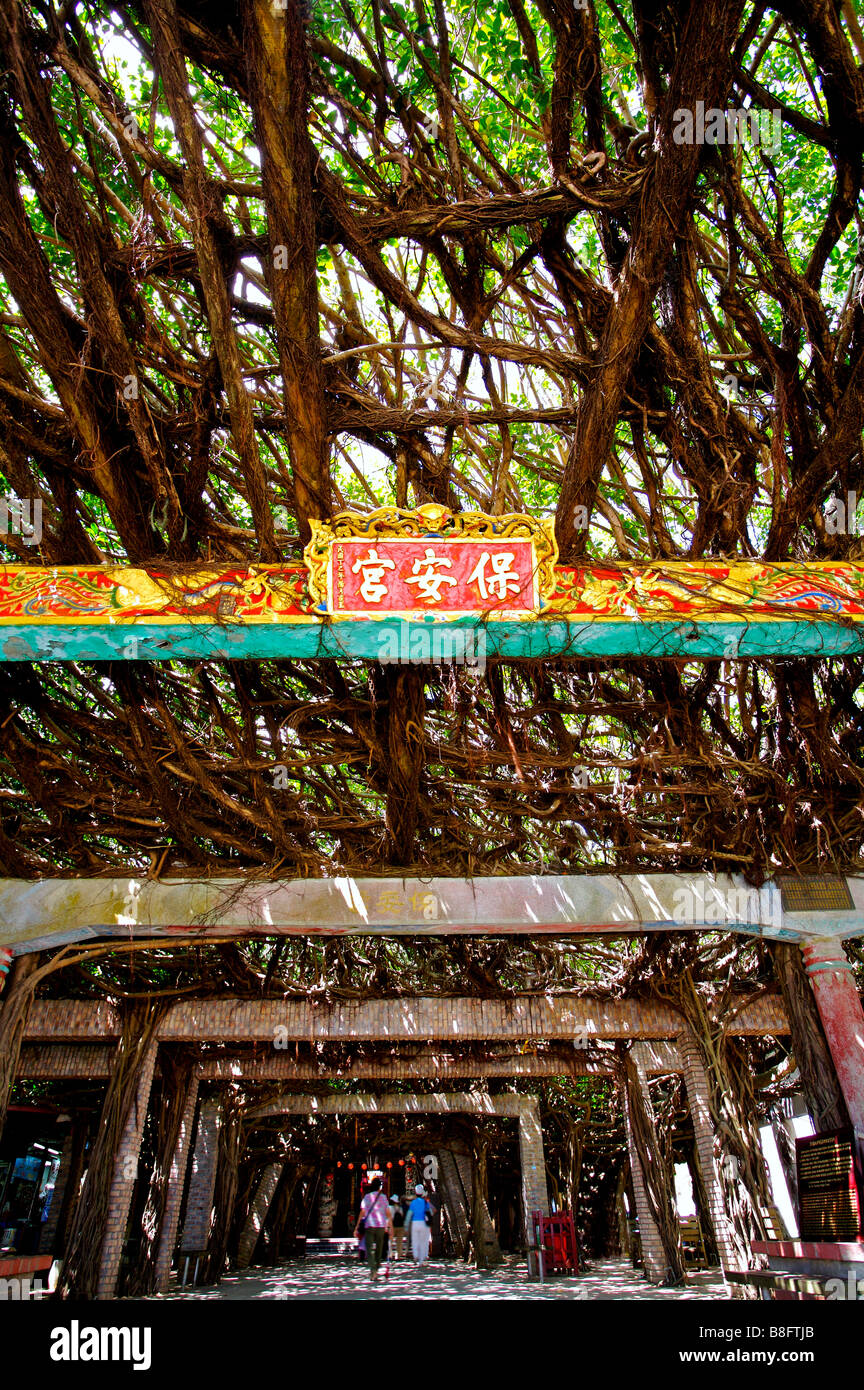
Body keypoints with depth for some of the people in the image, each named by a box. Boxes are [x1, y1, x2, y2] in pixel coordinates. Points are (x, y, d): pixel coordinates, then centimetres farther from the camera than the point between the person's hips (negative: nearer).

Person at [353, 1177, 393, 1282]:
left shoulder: (366, 1197, 2)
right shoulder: (383, 1197, 5)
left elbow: (362, 1213, -3)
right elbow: (388, 1213, 1)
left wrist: (357, 1227, 0)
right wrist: (391, 1227, 5)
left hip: (369, 1226, -1)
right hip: (381, 1226, 1)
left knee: (370, 1250, -3)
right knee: (379, 1249, 17)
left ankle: (373, 1272, -19)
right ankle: (376, 1269, 25)